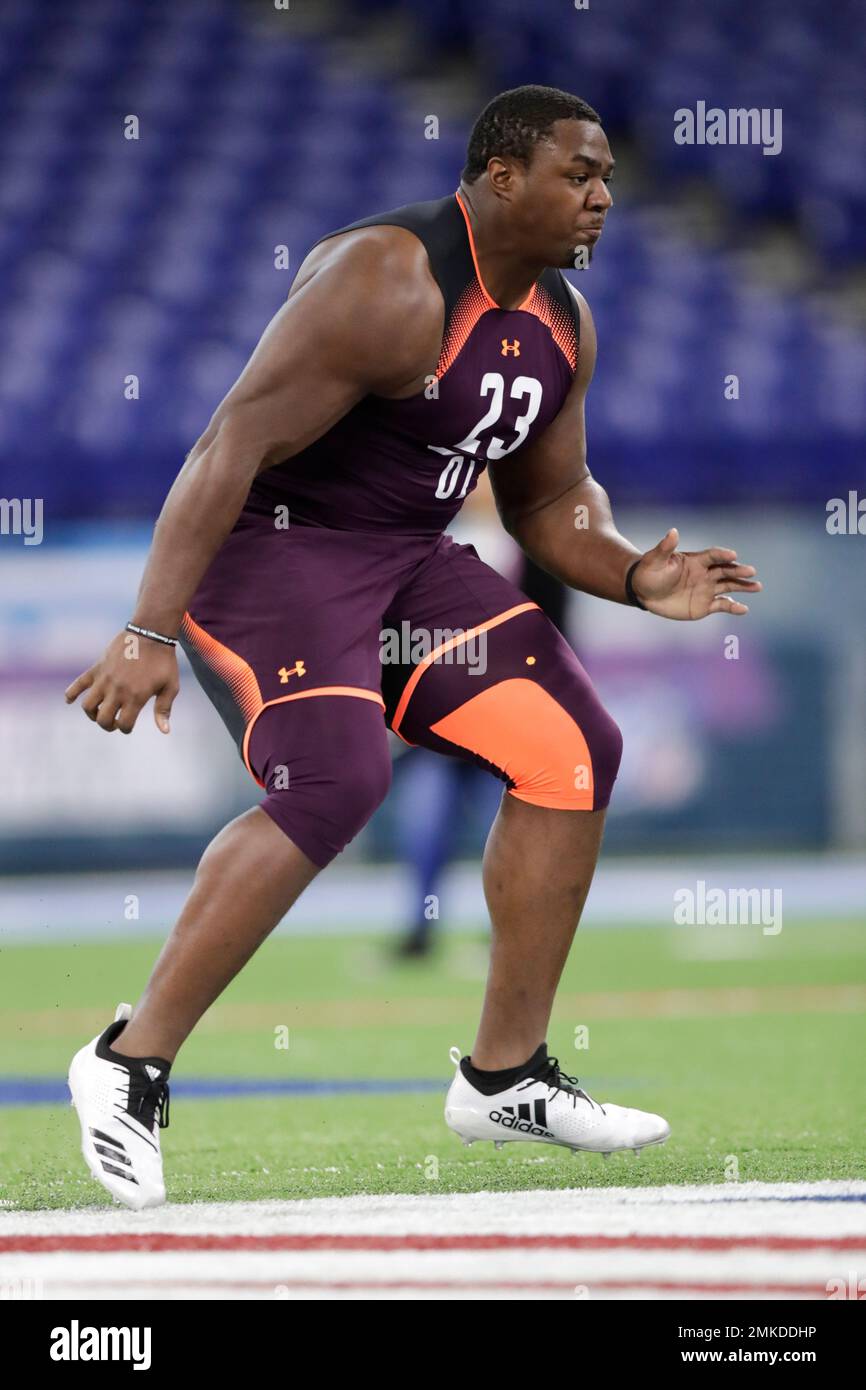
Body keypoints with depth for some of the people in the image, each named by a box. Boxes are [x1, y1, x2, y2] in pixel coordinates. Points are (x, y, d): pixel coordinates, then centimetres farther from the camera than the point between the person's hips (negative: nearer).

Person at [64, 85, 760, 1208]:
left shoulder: (562, 324, 7)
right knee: (333, 781, -29)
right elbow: (236, 443, -26)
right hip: (272, 549, -9)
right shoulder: (389, 285, -22)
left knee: (572, 752, 1)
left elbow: (549, 501, 19)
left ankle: (504, 1077, 11)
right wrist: (152, 630, -33)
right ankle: (131, 1063, -19)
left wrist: (636, 579, -2)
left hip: (409, 557, 9)